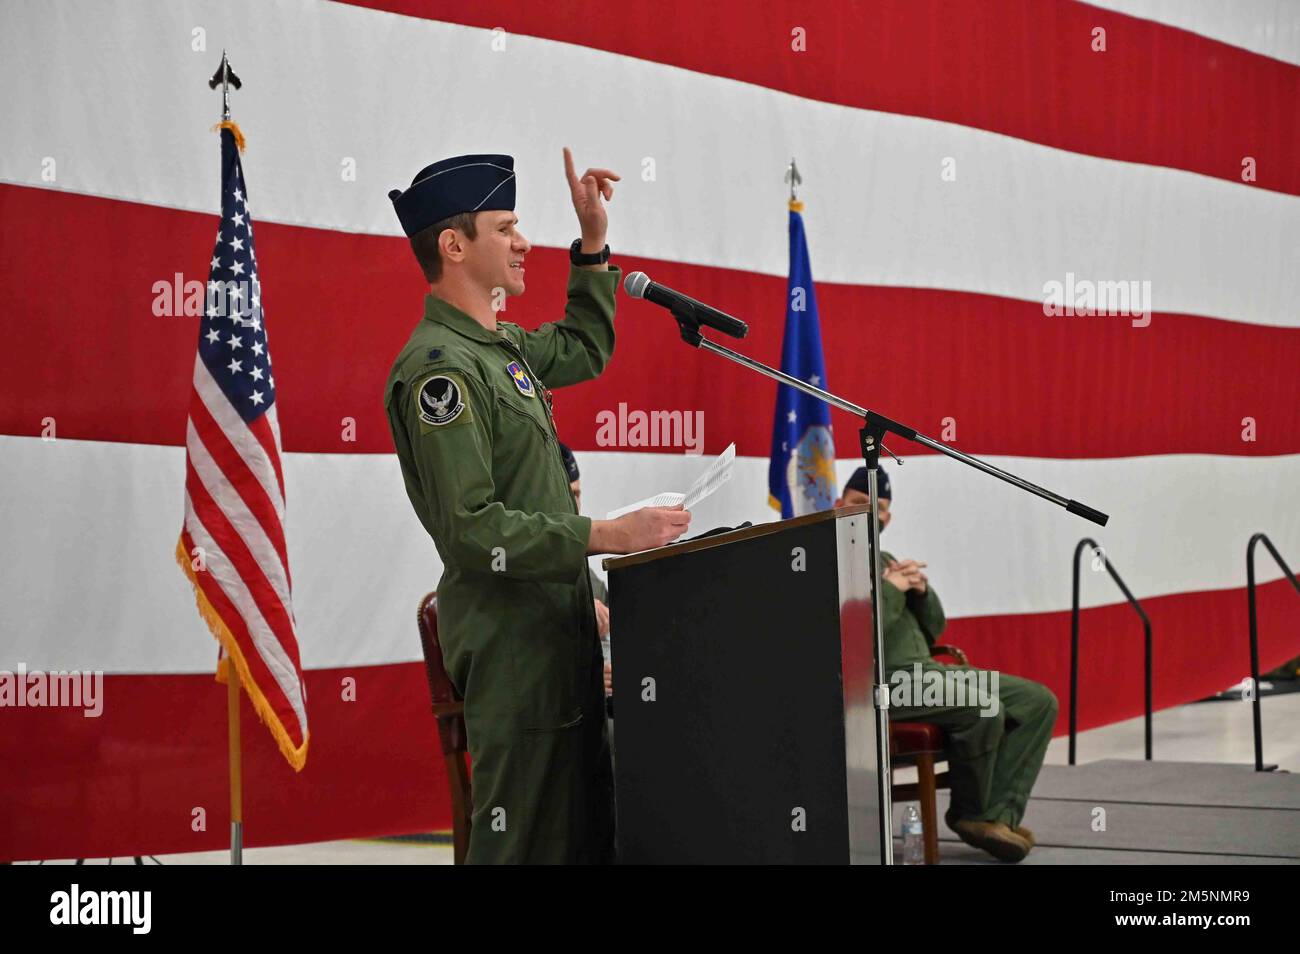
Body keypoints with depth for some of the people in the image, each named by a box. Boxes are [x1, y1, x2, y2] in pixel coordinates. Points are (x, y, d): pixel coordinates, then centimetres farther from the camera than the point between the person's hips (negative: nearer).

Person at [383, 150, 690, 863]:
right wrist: (604, 536, -24)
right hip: (509, 638, -10)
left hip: (557, 627, 10)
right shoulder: (440, 365, -17)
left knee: (588, 832, 14)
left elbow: (585, 350, 36)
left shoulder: (498, 345, 14)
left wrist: (593, 243, 25)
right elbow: (473, 529, -23)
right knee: (525, 842, -7)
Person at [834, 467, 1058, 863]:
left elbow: (933, 629, 20)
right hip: (880, 681, -9)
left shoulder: (883, 559, 24)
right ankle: (968, 813, -5)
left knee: (1038, 702, -4)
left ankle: (998, 815, -15)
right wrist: (890, 590, -12)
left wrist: (921, 590, 1)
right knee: (984, 709, -30)